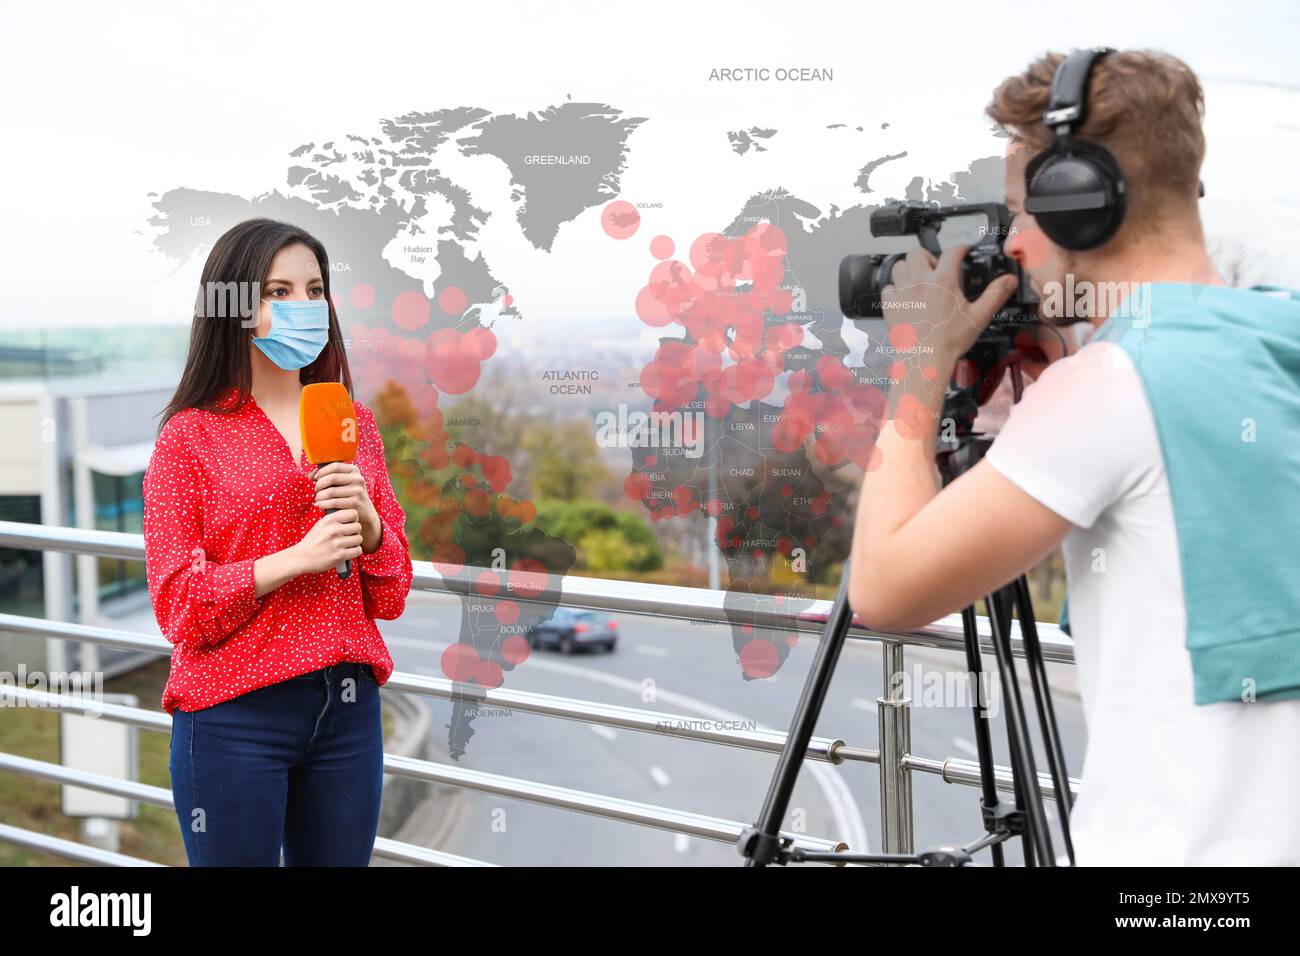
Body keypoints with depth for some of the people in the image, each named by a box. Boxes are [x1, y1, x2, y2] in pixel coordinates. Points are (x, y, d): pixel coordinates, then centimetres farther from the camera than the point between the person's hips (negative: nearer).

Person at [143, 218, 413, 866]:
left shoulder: (356, 425, 10)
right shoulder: (190, 436, -2)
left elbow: (390, 596, 10)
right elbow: (178, 606, -8)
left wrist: (367, 520, -9)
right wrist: (298, 558, -18)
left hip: (349, 706, 4)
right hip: (236, 714, -4)